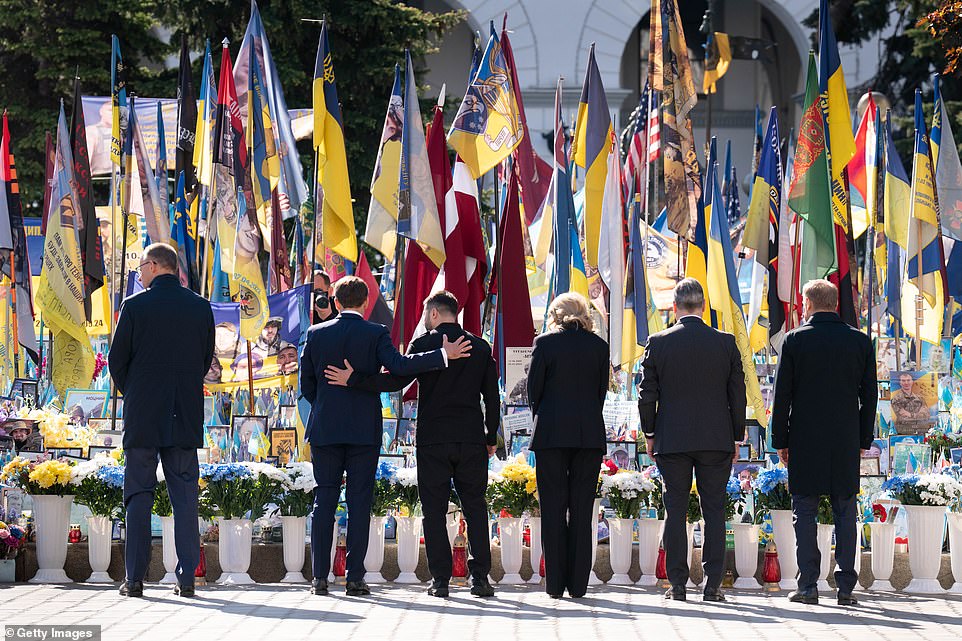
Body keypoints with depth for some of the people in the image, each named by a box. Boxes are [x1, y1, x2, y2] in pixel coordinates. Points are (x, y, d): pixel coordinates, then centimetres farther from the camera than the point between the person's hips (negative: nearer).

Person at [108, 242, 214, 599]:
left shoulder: (135, 306, -5)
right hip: (186, 418, 2)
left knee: (139, 494, 3)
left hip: (142, 413, -2)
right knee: (185, 496, 5)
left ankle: (135, 579, 2)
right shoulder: (200, 307, 4)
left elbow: (116, 360, -1)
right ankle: (187, 578, 1)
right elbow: (207, 359, 9)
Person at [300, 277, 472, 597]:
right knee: (359, 502, 1)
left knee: (324, 501, 6)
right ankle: (355, 578, -1)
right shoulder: (375, 334, -5)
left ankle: (319, 577, 2)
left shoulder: (316, 334, 4)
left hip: (325, 428, 2)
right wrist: (443, 354, -15)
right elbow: (399, 366, -18)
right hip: (364, 429, -2)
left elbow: (306, 384, 7)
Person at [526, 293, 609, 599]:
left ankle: (555, 584, 0)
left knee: (553, 508, 2)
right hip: (590, 435, 2)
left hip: (551, 434, -2)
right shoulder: (599, 345, 5)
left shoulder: (544, 343, -3)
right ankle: (578, 584, 5)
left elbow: (533, 389, 0)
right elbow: (601, 390, 8)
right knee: (582, 510, 5)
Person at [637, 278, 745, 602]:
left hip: (672, 441, 0)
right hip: (717, 440, 0)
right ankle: (712, 585, 2)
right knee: (714, 511, 5)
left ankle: (677, 584, 4)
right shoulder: (726, 342, -1)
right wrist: (736, 438, 12)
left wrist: (649, 434, 12)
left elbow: (647, 395, -1)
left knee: (675, 511, 5)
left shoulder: (658, 343, -4)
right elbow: (737, 395, 3)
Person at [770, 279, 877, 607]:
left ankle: (808, 586, 1)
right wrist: (864, 439, 12)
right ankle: (845, 586, 4)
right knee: (845, 512, 6)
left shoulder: (794, 340, -4)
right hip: (846, 442, 2)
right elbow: (869, 395, 5)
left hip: (804, 442, -2)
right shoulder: (860, 341, 3)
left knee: (805, 513, 3)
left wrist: (780, 441, 4)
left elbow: (782, 395, -3)